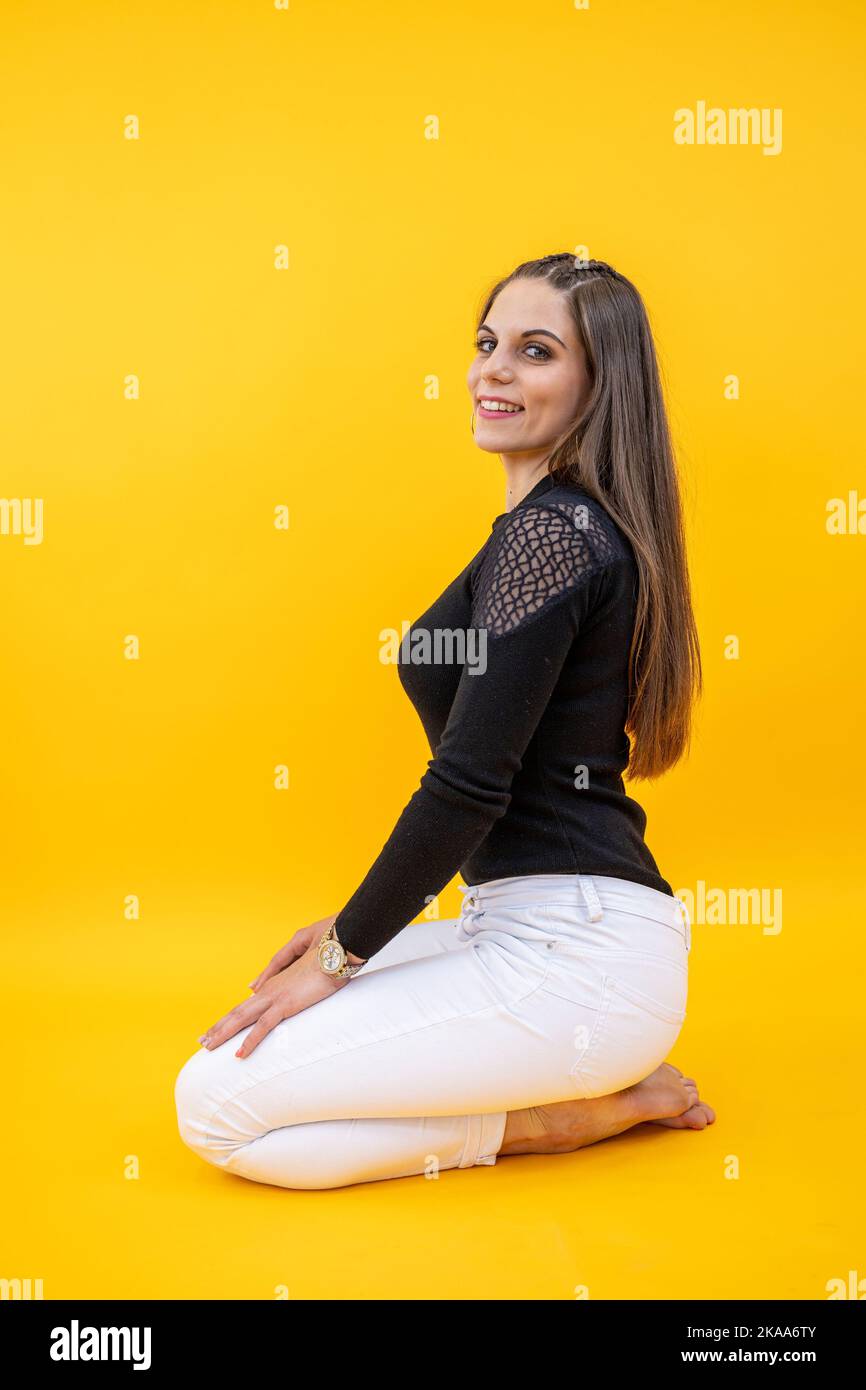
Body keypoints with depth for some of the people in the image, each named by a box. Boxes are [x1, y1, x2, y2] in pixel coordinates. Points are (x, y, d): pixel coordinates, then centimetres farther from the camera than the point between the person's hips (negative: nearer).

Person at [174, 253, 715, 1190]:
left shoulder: (548, 531, -16)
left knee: (219, 1103, -11)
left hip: (573, 952, -10)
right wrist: (356, 922, 16)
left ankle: (563, 1116, -2)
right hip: (536, 925, 10)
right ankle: (589, 1077, 10)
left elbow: (472, 779, -20)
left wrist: (343, 953, -8)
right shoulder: (582, 523, 15)